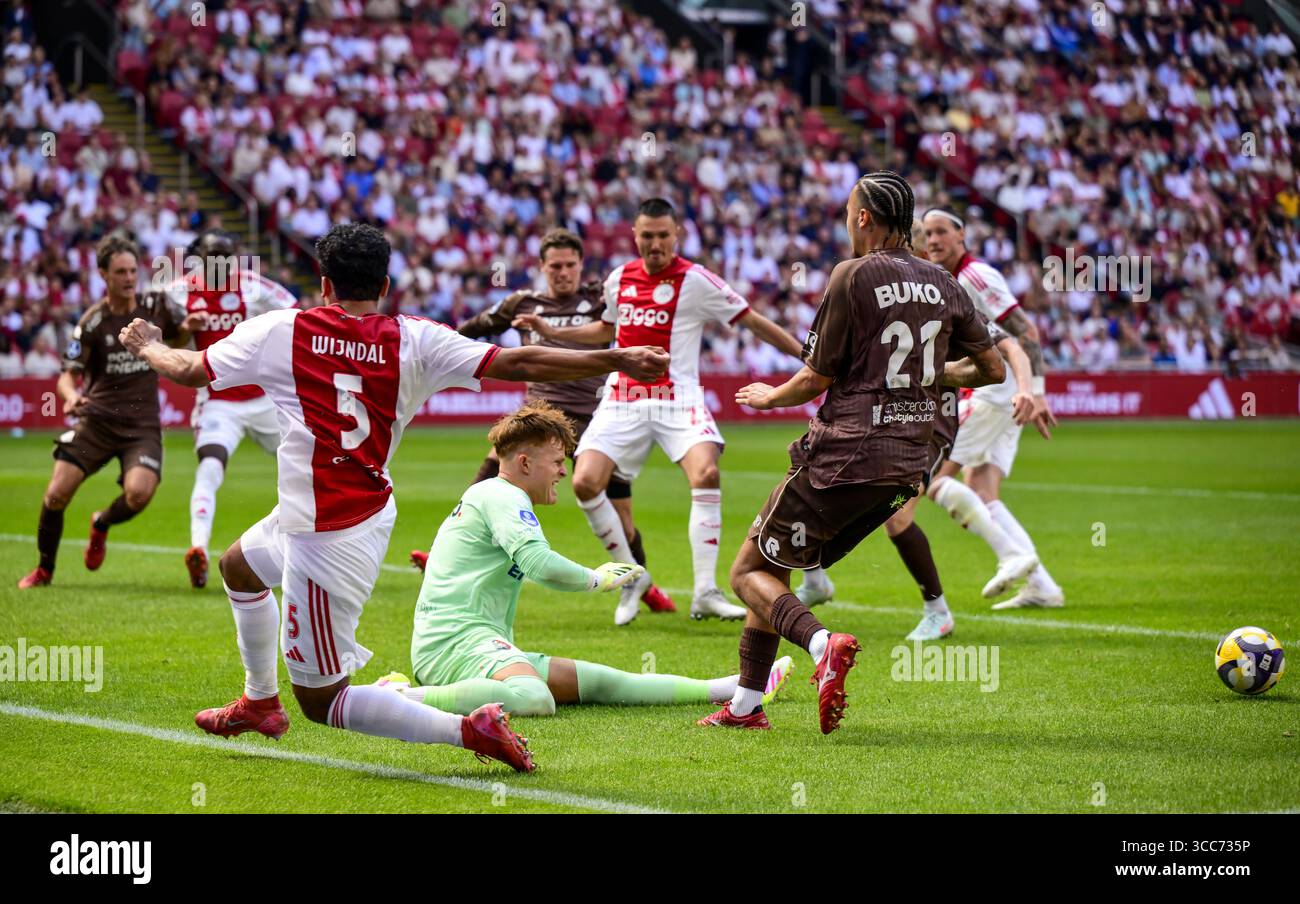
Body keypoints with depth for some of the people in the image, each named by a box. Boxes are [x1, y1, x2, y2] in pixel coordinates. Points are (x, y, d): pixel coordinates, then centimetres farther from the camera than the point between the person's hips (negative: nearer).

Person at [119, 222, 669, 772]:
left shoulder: (280, 332, -10)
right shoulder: (415, 341, -5)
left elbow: (189, 371, 3)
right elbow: (518, 364, -10)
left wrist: (146, 345, 26)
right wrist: (617, 360, -5)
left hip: (325, 540, -7)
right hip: (371, 514, 7)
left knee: (319, 700, 3)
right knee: (238, 565, 34)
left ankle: (471, 730, -10)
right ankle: (259, 704, 51)